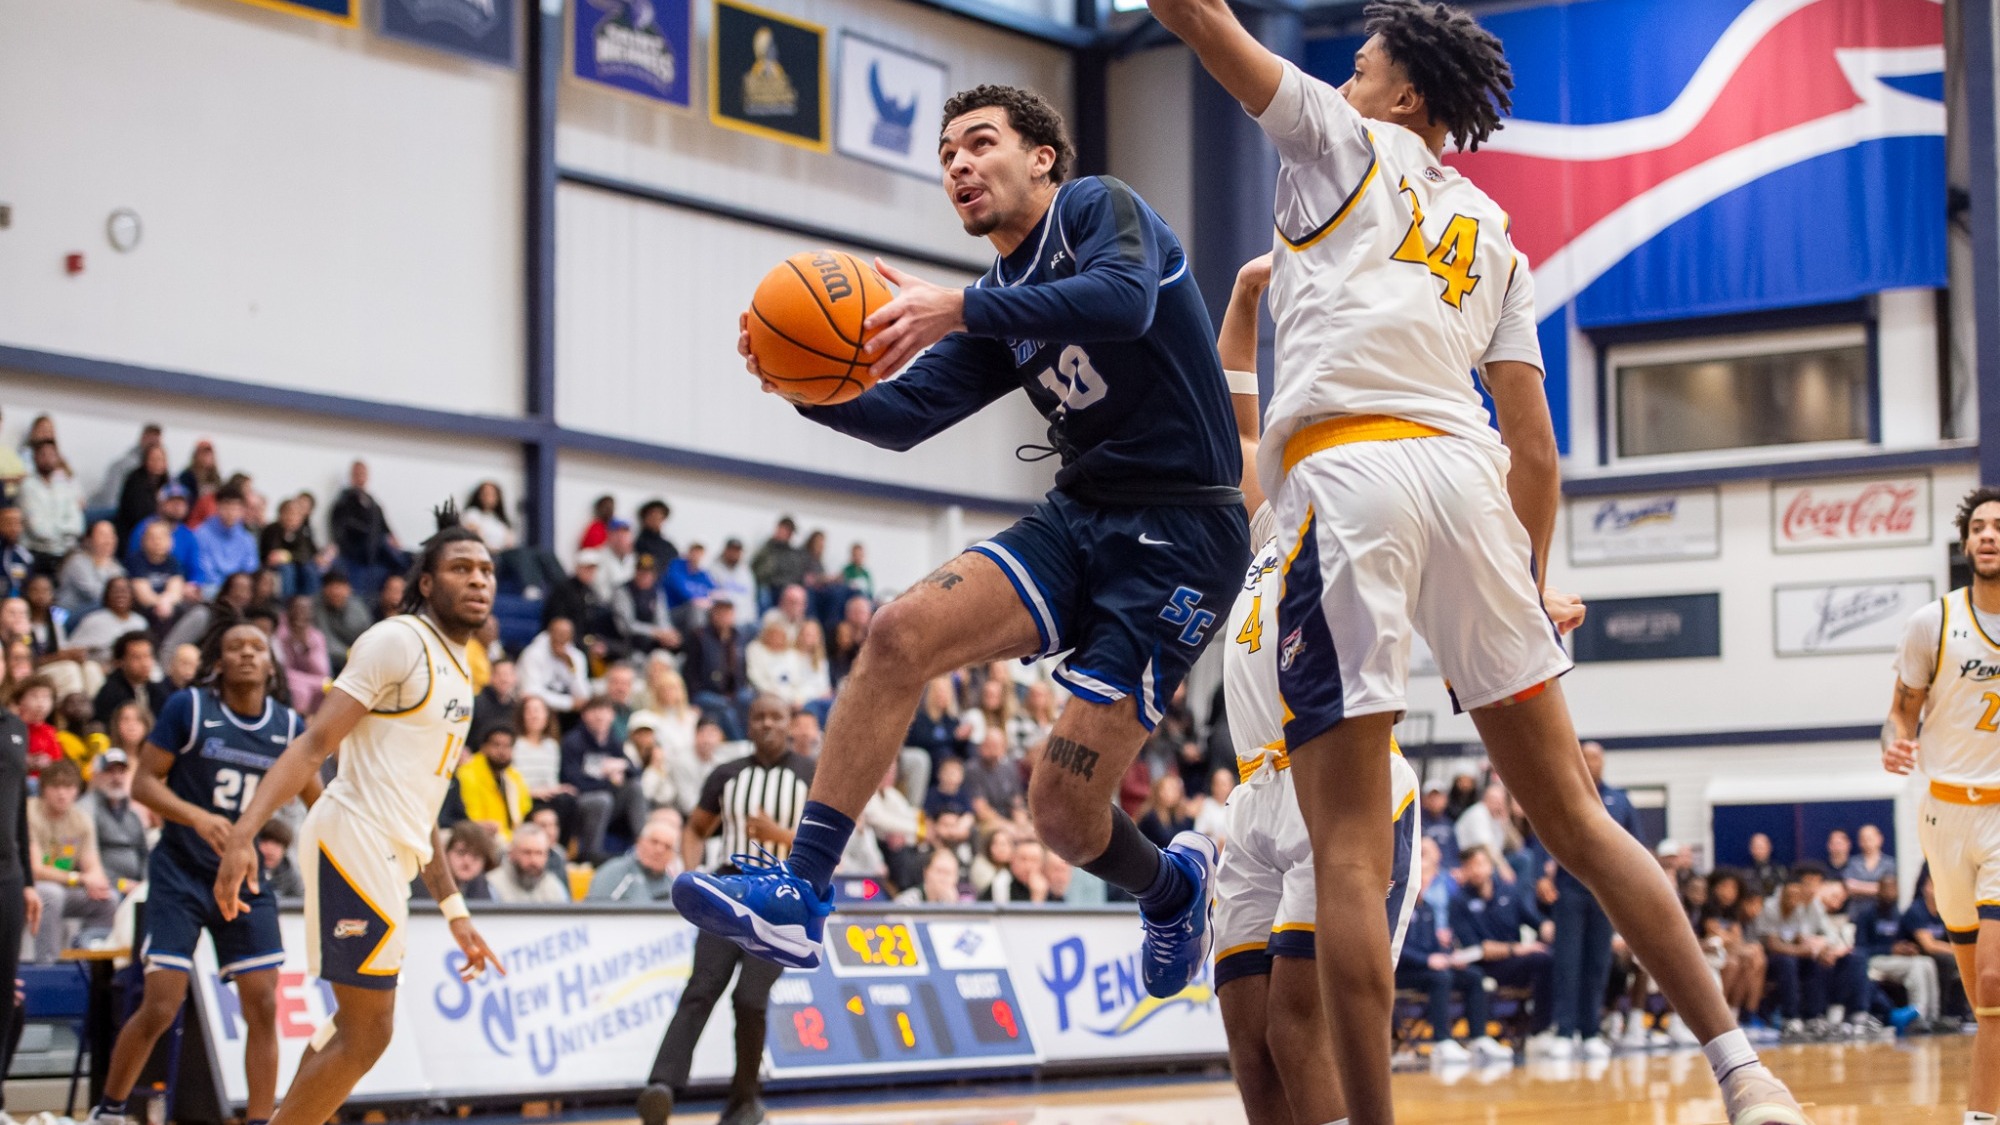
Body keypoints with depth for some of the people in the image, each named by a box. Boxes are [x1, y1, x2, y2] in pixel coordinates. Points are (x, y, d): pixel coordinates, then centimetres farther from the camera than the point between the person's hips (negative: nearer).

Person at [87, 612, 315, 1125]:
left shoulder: (288, 726, 2)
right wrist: (198, 816, -27)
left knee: (263, 1006, -4)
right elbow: (143, 782, -10)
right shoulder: (189, 707, -9)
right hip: (180, 875, -3)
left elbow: (318, 800, 13)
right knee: (160, 1006, -7)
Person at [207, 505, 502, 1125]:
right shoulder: (398, 641, -7)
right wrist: (244, 830, -27)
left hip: (391, 857, 10)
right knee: (368, 1033, -7)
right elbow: (316, 742, -16)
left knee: (358, 1028, 16)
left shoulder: (457, 671, 19)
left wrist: (455, 911, 23)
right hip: (356, 838, -10)